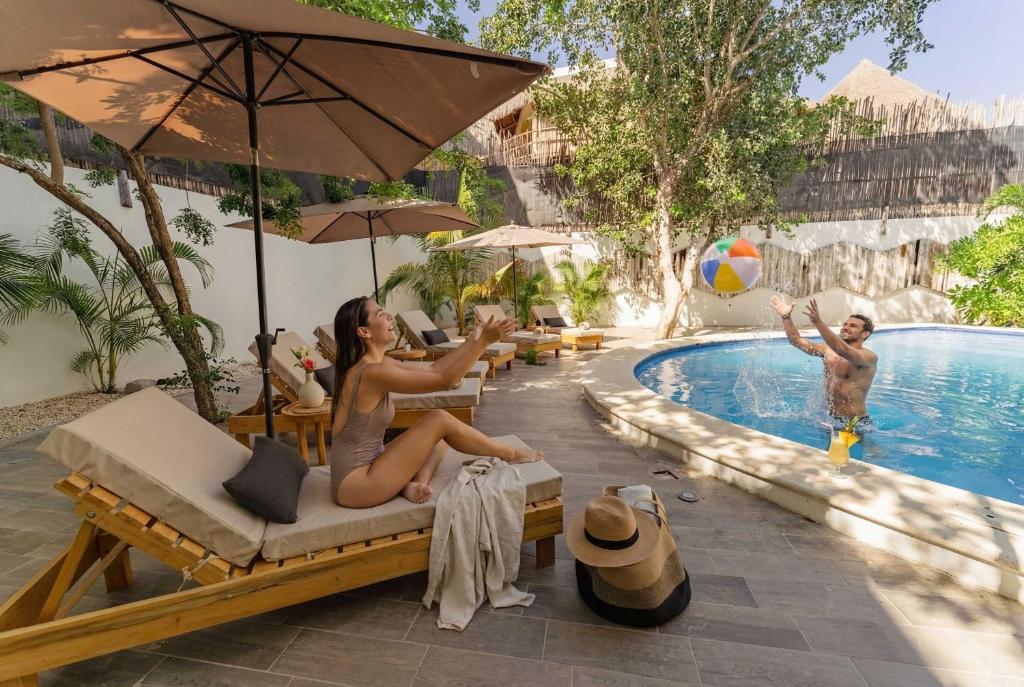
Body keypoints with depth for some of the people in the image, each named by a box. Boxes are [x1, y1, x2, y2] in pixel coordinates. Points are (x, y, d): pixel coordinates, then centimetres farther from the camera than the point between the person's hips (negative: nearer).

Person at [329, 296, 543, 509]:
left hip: (367, 465, 9)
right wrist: (484, 341, -17)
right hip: (355, 485, -9)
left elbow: (431, 371, 6)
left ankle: (415, 482, -11)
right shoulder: (372, 372, -24)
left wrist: (472, 341, 4)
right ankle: (510, 455, 4)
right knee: (439, 420, -13)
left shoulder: (375, 363, 4)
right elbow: (445, 380, -22)